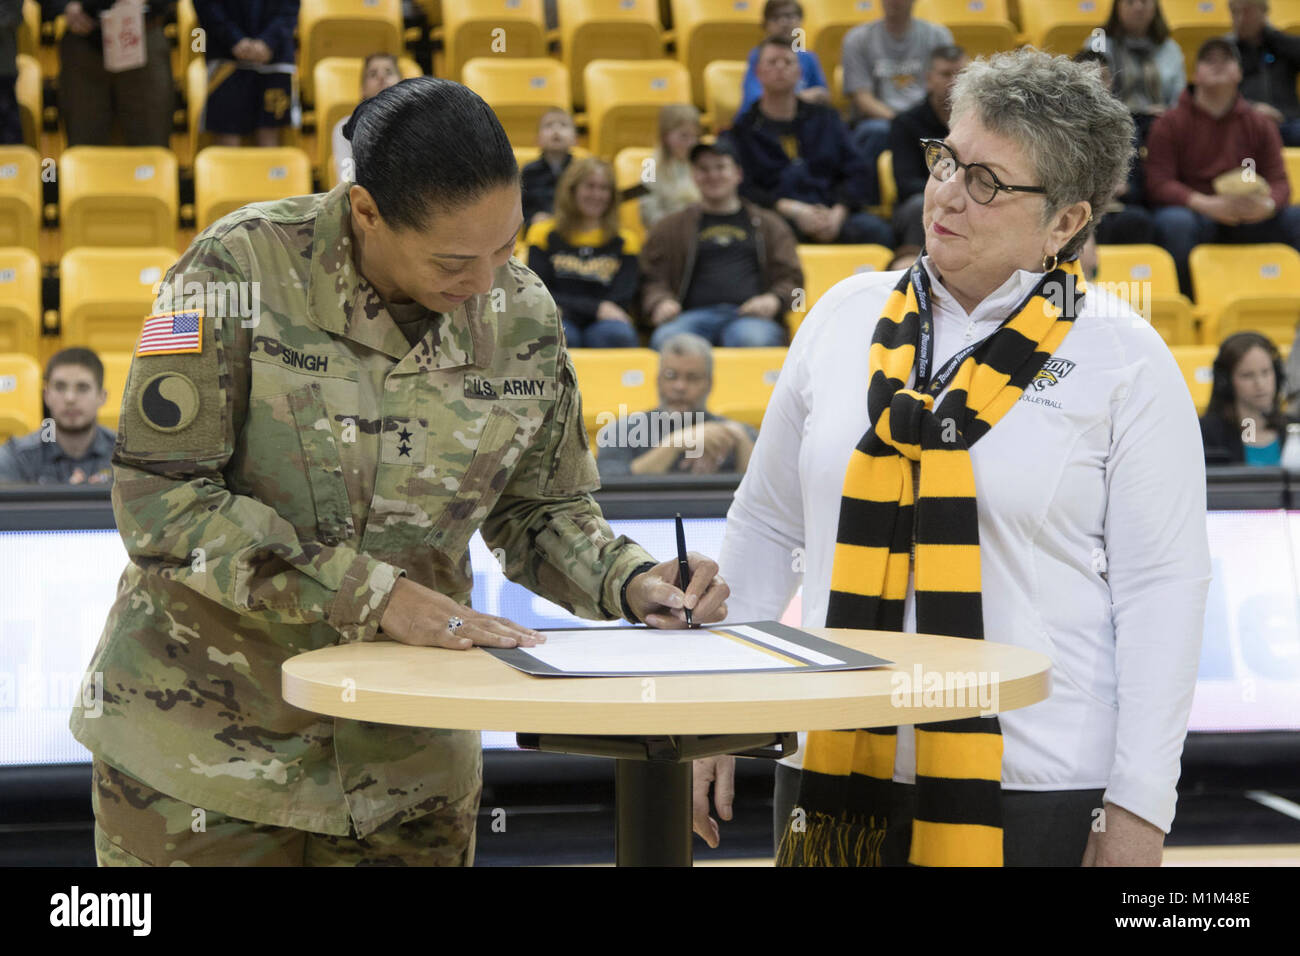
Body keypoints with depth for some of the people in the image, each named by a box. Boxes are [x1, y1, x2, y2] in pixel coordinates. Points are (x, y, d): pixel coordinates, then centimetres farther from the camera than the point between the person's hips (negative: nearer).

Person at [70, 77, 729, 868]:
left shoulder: (523, 316, -2)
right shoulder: (240, 270, -16)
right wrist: (375, 595, -22)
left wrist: (630, 581, -11)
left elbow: (539, 511, 10)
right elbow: (159, 497, -19)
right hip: (205, 740, -3)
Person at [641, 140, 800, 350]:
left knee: (754, 338, -40)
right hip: (695, 314, 0)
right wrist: (661, 302, -6)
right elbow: (651, 279, 18)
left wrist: (773, 301, -4)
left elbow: (791, 278, 19)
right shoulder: (670, 228, 26)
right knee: (666, 339, -37)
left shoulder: (770, 224, 26)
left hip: (751, 316, 0)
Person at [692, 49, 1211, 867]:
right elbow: (766, 524, 14)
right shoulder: (848, 316, 7)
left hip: (1040, 793, -3)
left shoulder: (1123, 360, -3)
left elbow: (1162, 584, -4)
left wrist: (1138, 808, -8)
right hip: (839, 772, 3)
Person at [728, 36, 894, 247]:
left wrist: (838, 212, -6)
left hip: (832, 215, 3)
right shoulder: (740, 129, 14)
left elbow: (857, 173, 15)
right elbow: (741, 188, 1)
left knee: (876, 230, -31)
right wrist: (790, 209, -14)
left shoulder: (825, 118, 25)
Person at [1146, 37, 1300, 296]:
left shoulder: (1260, 124, 14)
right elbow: (1158, 184, -6)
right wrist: (1205, 204, -23)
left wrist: (1269, 204, -21)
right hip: (1195, 214, -3)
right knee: (1173, 222, -37)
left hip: (1248, 219, 3)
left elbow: (1278, 182, 6)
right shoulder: (1170, 124, 5)